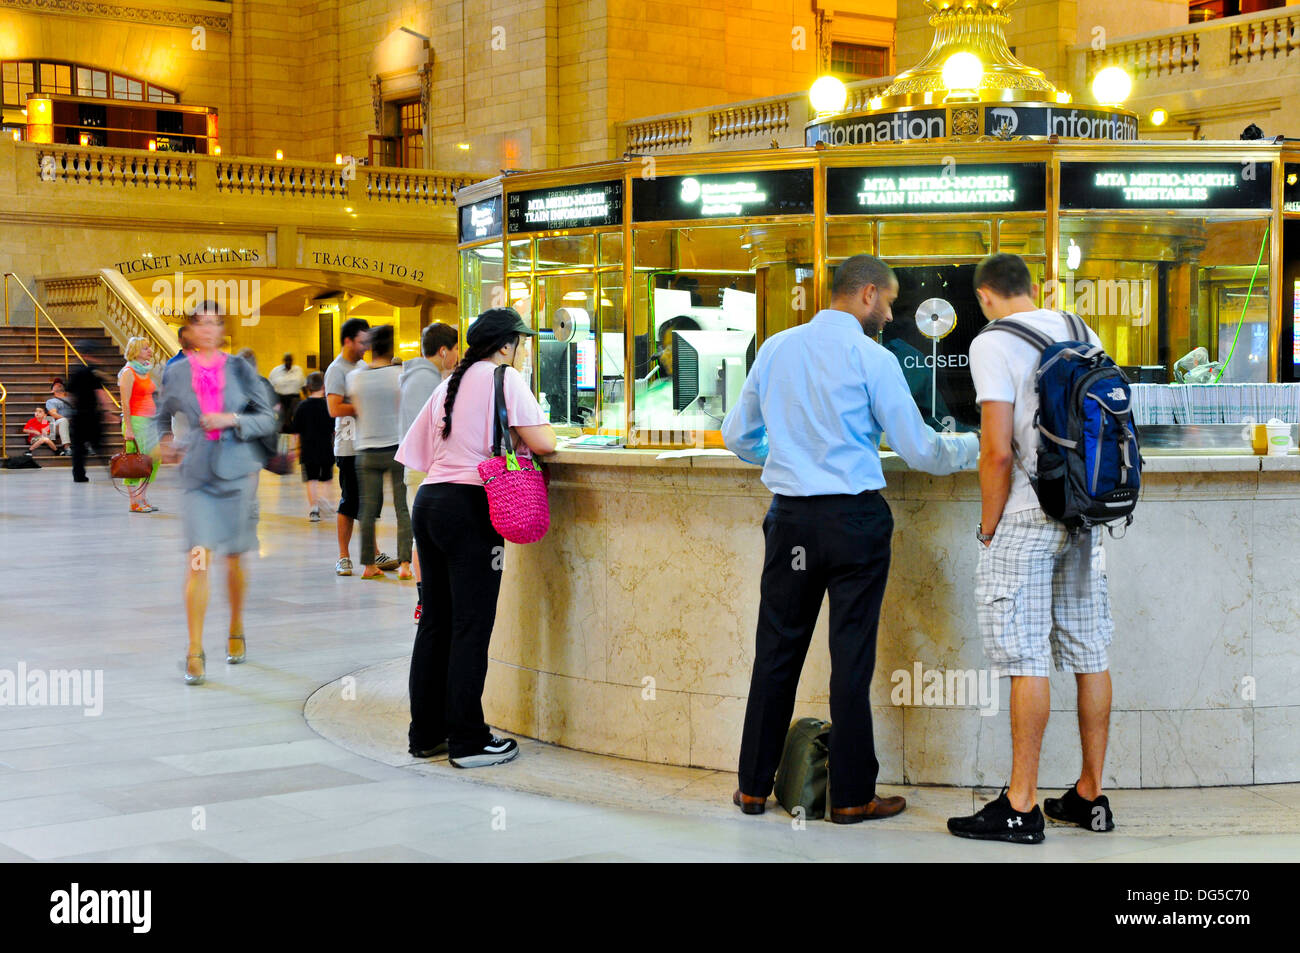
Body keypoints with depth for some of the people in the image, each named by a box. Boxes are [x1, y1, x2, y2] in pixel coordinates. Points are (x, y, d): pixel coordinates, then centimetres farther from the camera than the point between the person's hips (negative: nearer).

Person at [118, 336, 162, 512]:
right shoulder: (128, 372, -8)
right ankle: (134, 503, 0)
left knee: (154, 459, 6)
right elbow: (125, 402, -13)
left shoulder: (147, 370, 15)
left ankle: (142, 499, 14)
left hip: (150, 420, 8)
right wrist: (128, 429, -18)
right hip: (136, 420, -8)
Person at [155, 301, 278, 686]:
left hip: (237, 470, 1)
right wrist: (165, 442, 1)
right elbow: (163, 415, 21)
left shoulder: (240, 369, 4)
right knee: (199, 561, -12)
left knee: (233, 558, 11)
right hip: (198, 474, -1)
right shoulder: (176, 373, 5)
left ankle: (236, 631, 34)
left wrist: (233, 420, -12)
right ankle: (195, 652, -9)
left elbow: (268, 419, 4)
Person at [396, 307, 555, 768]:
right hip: (470, 507, -8)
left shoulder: (450, 383, 18)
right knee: (471, 625, -3)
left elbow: (419, 449, 21)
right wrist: (525, 432, 11)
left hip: (429, 502, 8)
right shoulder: (504, 378, -4)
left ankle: (425, 733, 18)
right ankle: (467, 741, 0)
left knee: (435, 621, 12)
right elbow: (543, 443, -11)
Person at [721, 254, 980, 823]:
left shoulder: (775, 349, 8)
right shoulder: (872, 359, -6)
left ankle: (753, 787, 17)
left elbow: (736, 436, 16)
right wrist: (973, 447, 15)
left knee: (777, 649, 10)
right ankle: (851, 796, 9)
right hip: (854, 518, -4)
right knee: (852, 656, 2)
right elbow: (918, 451, -3)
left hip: (790, 519, 4)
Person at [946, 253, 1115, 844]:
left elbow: (998, 452, -16)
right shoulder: (1085, 335, 11)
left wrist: (988, 527, -5)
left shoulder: (992, 344, -9)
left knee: (1027, 658, -5)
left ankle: (1021, 807, -1)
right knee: (1090, 655, 10)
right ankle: (1090, 795, 18)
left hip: (1025, 517, -7)